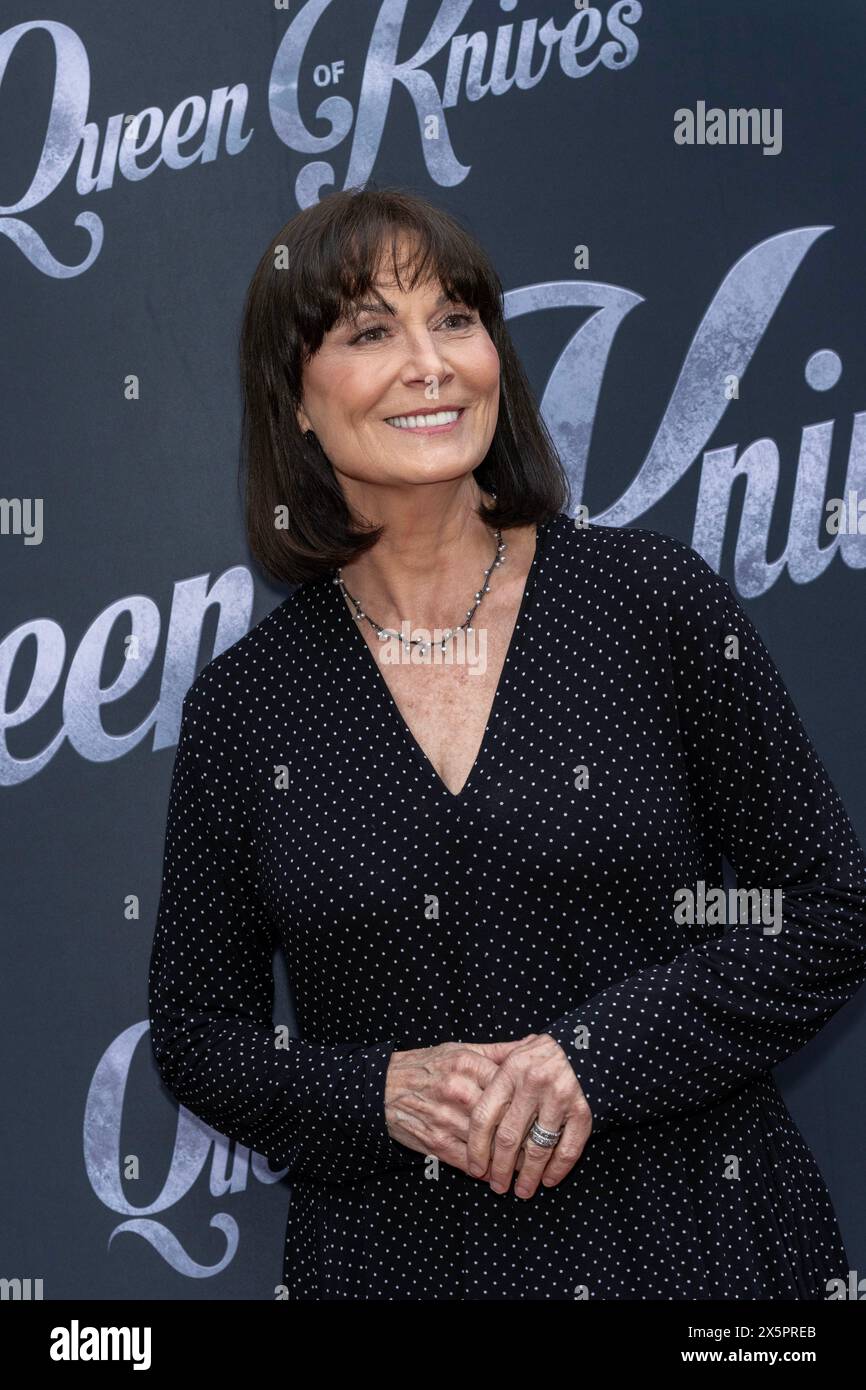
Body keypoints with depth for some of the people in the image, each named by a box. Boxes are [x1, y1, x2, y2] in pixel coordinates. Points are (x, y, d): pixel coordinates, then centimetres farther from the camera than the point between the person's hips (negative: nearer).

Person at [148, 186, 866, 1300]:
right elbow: (195, 1031, 3)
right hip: (395, 1255, 1)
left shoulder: (651, 595, -5)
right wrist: (385, 1091, -14)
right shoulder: (245, 701, -3)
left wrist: (595, 1053, -14)